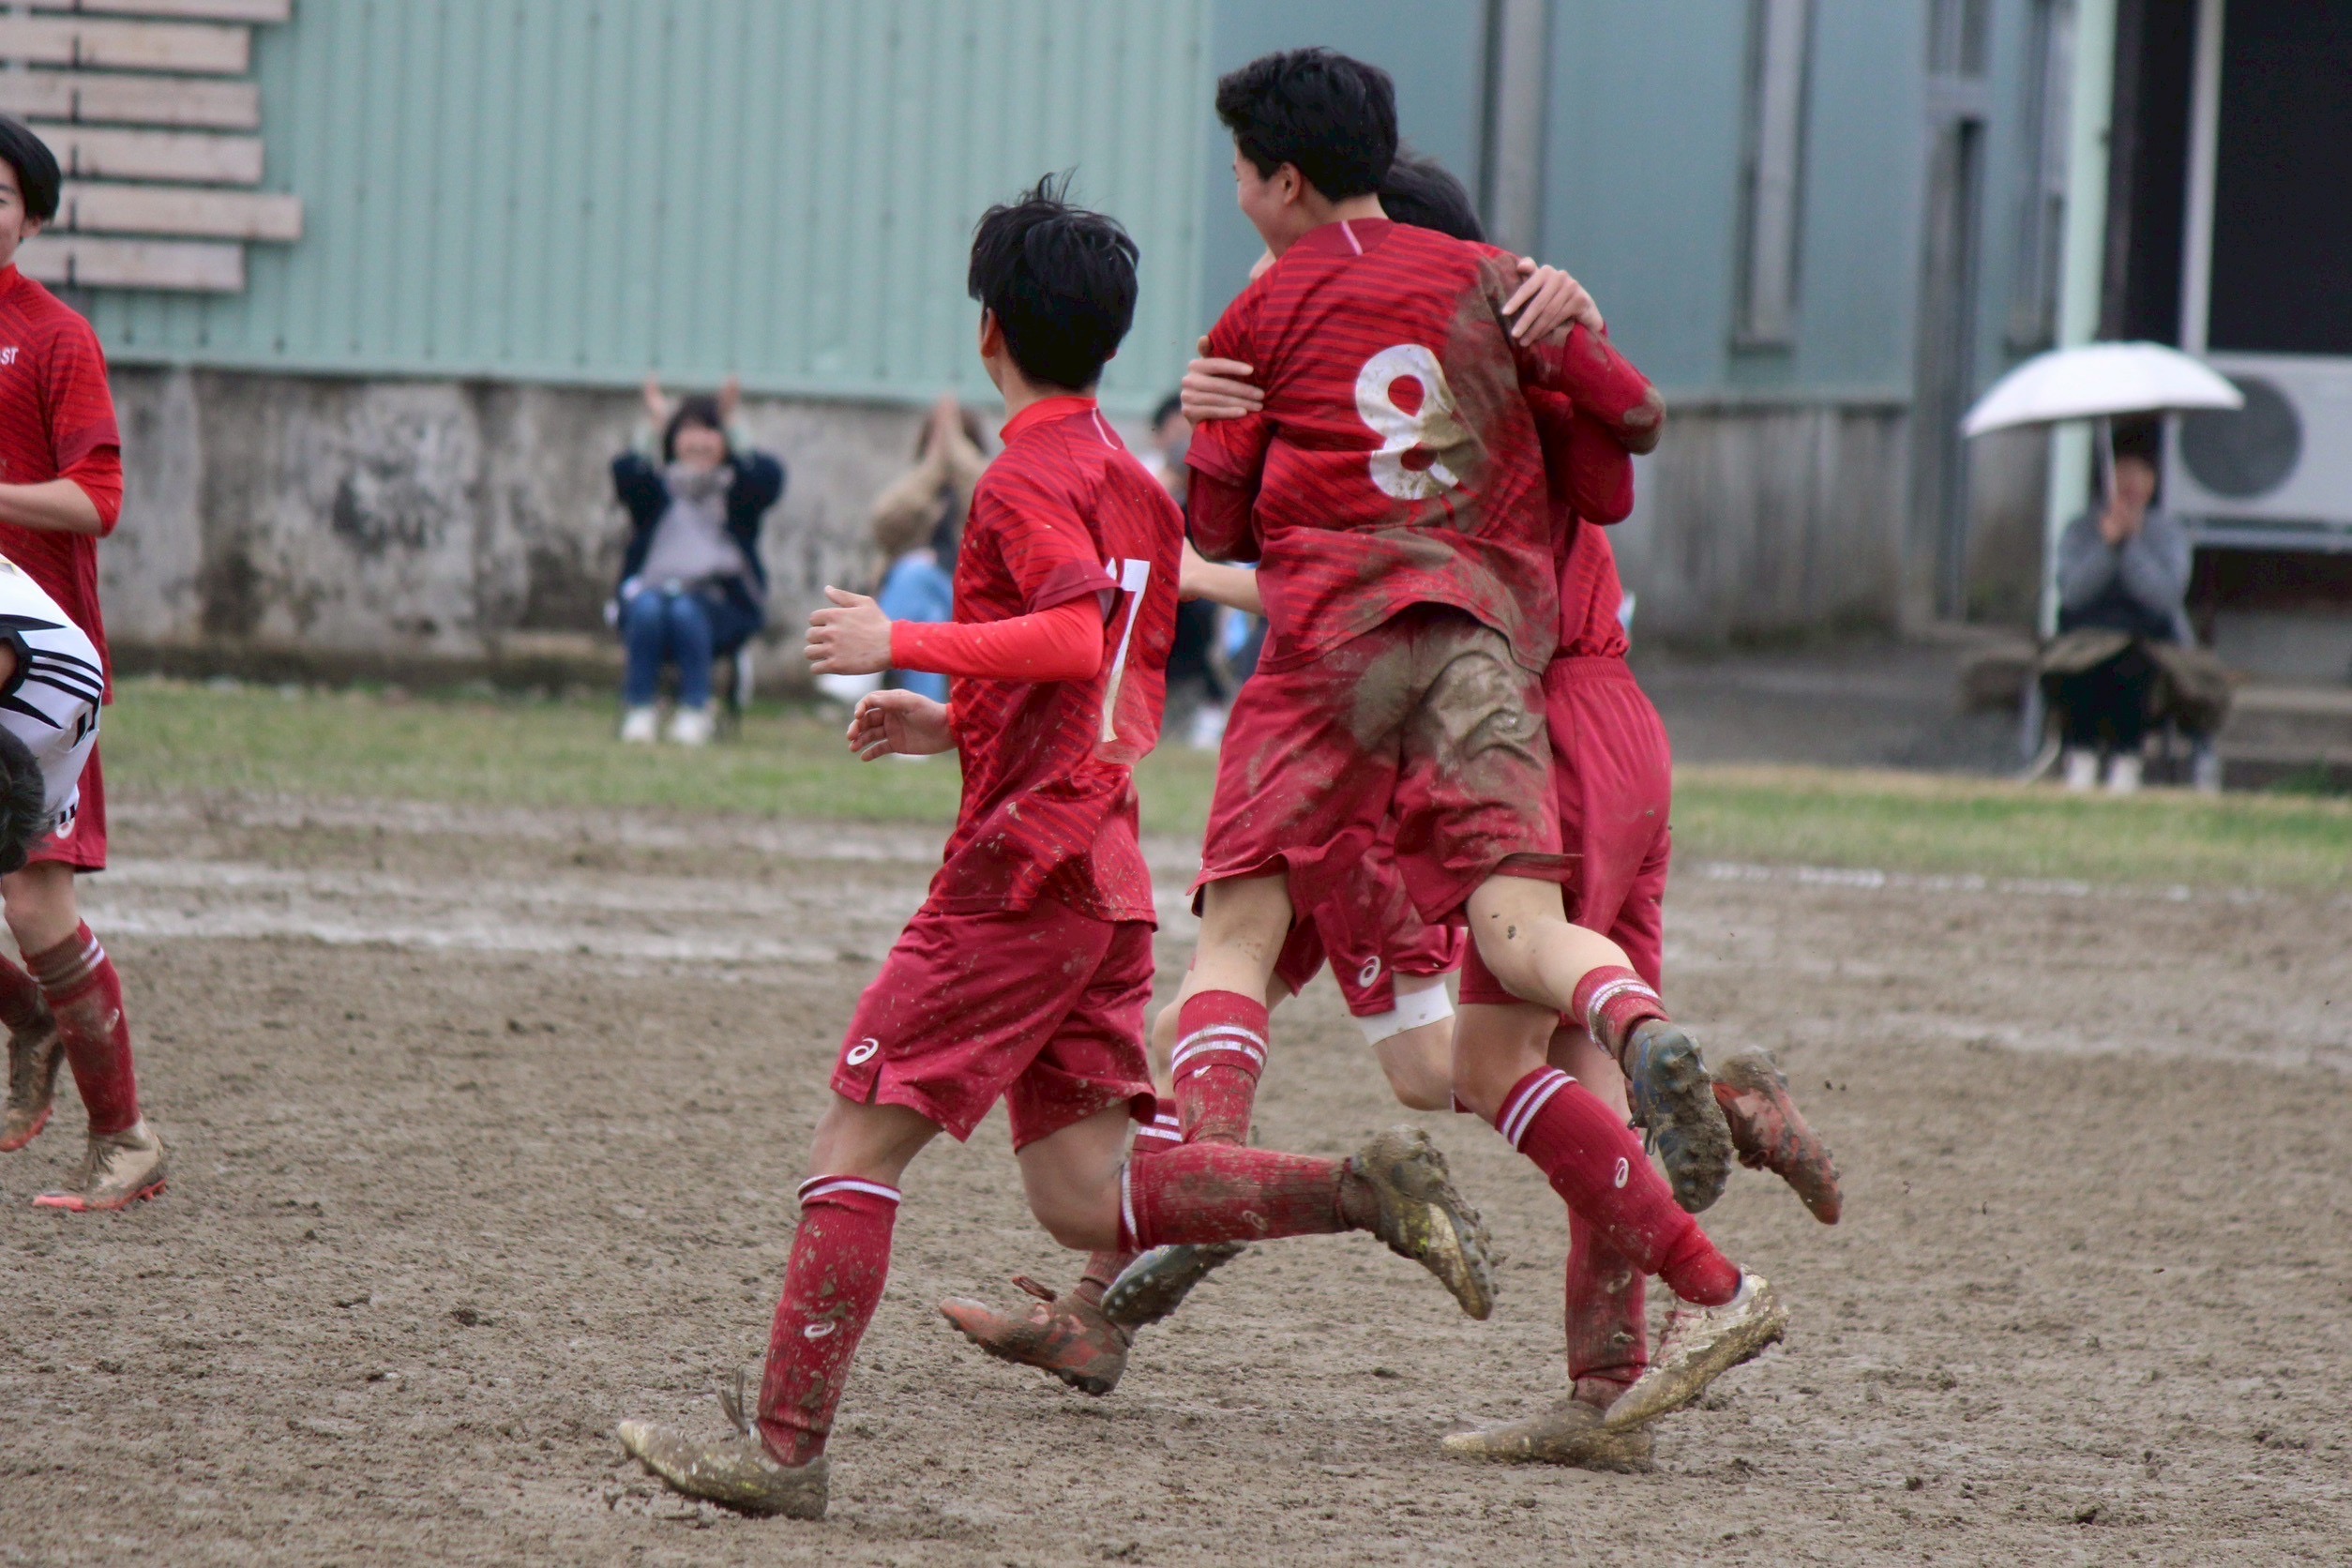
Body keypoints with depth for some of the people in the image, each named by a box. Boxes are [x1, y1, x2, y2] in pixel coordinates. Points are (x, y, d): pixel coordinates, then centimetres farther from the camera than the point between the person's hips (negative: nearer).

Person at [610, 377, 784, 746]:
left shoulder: (737, 492, 15)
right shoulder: (657, 490, 16)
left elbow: (769, 480, -9)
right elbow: (626, 476, -8)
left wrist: (732, 430, -13)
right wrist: (654, 426, -15)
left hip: (719, 607, -1)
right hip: (652, 588, 1)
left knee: (685, 611, -35)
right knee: (647, 609, -34)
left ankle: (695, 711, -26)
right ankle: (639, 710, -26)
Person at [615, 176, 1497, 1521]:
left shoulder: (1030, 479, -9)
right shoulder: (1137, 485, 19)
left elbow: (1077, 642, -25)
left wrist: (903, 645, -20)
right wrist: (954, 725, 25)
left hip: (1023, 868, -9)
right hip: (1107, 870, 9)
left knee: (858, 1142, -4)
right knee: (1084, 1194, 6)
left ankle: (785, 1448, -6)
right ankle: (1363, 1188, -6)